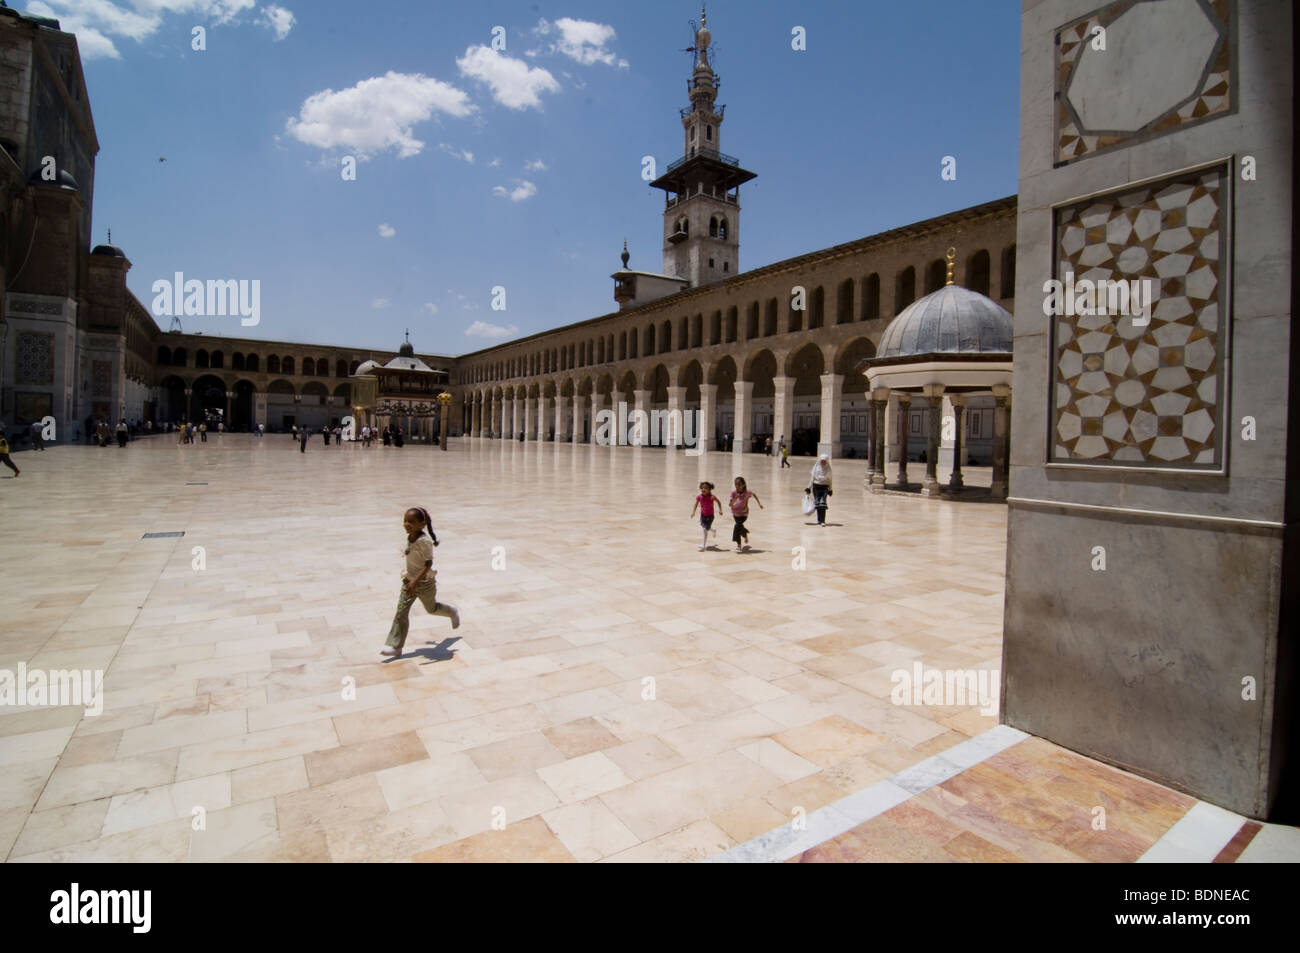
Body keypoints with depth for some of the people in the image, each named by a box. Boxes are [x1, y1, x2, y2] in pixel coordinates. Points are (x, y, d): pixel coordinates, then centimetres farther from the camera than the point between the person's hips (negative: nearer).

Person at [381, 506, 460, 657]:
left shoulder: (424, 541, -26)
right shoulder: (410, 538, -2)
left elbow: (428, 564, -26)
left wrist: (416, 581, -34)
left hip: (425, 582, -6)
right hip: (409, 581, 6)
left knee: (431, 608, 17)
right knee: (401, 612, -2)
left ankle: (452, 612, 47)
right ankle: (394, 646, 3)